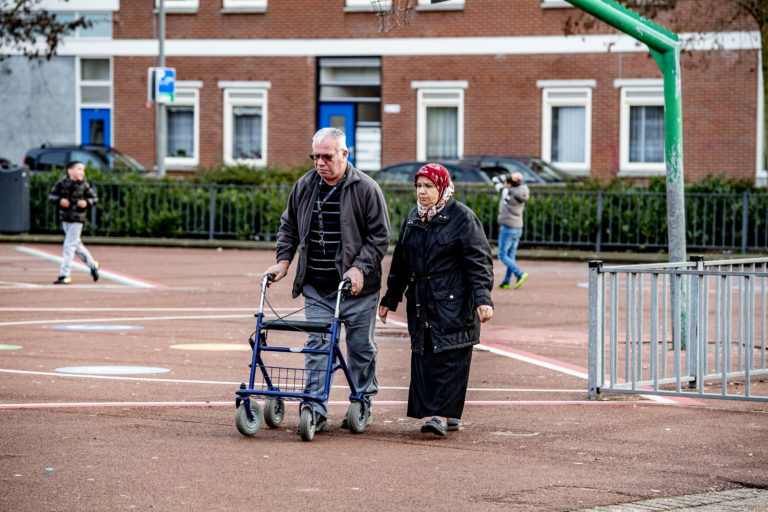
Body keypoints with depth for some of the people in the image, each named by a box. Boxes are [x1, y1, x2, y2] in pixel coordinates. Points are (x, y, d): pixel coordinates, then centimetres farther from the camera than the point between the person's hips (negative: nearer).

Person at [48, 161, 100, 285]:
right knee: (77, 245, 16)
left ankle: (64, 275, -5)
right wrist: (59, 200, -16)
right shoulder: (61, 183, -4)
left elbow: (94, 198, 3)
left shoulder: (84, 185, -7)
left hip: (77, 219, -4)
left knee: (69, 246, -8)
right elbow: (51, 196, 4)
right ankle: (92, 265, 36)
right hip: (65, 218, 4)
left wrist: (86, 202, -17)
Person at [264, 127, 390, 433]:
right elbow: (289, 227, 19)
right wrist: (283, 261, 6)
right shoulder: (304, 187, 7)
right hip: (317, 287, 3)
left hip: (357, 288, -3)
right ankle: (316, 411, -4)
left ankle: (362, 404, 22)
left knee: (361, 347, 7)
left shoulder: (366, 189, -7)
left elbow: (380, 236, -6)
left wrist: (360, 268, -17)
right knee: (317, 346, -3)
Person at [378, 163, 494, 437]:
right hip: (420, 302, 6)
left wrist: (483, 298, -19)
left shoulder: (462, 217, -5)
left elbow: (478, 260, -9)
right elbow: (400, 261, 23)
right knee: (423, 357, 2)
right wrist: (390, 298, 25)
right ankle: (447, 416, 8)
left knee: (449, 357, -9)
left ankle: (442, 413, -9)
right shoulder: (413, 218, 15)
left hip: (453, 302, -6)